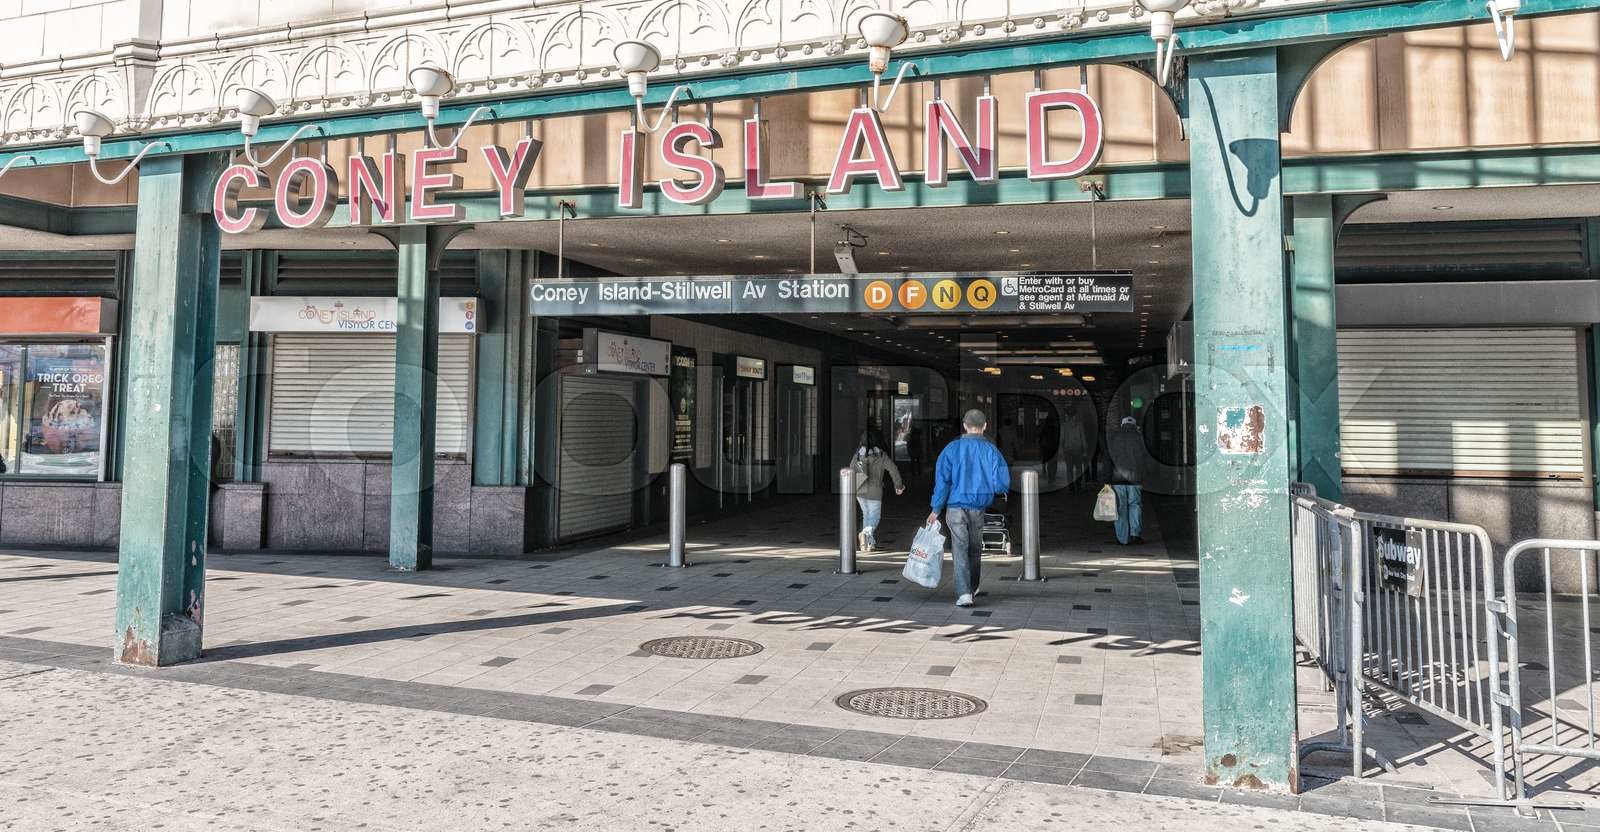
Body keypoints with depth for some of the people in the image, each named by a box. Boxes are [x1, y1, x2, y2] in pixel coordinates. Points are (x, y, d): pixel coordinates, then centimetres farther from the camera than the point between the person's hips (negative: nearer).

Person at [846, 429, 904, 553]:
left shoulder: (858, 454, 1)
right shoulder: (881, 455, -7)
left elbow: (851, 471, 2)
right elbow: (893, 470, -7)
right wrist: (899, 485, 5)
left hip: (859, 491, 4)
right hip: (874, 491, -4)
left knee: (866, 514, 19)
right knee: (875, 516, 6)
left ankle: (869, 542, 19)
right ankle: (865, 533, -22)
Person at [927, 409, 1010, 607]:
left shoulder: (952, 449, -5)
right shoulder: (991, 450, -4)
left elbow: (942, 481, -6)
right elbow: (1003, 484, -8)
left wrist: (936, 510, 0)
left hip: (956, 505, -2)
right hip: (979, 507, 2)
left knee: (960, 549, -1)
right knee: (975, 548, 18)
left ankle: (964, 593, -13)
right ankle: (973, 587, 36)